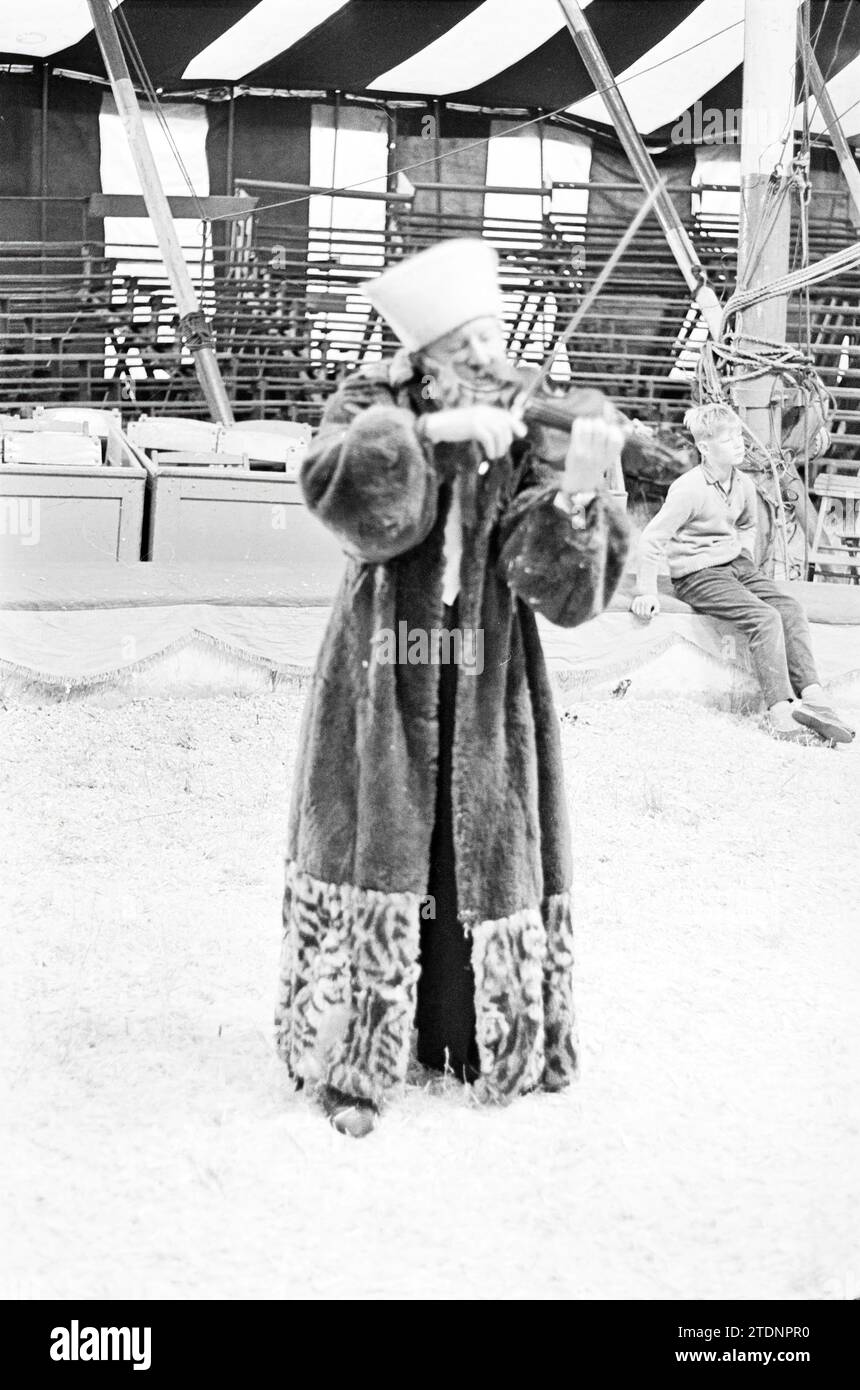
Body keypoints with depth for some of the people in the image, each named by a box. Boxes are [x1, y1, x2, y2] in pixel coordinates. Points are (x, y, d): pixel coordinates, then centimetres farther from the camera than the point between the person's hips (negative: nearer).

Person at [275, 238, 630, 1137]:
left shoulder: (527, 433, 1)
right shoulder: (372, 405, -2)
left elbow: (561, 588, -12)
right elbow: (334, 485, -26)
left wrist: (579, 489, -28)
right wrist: (433, 431, -29)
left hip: (487, 694, 2)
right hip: (382, 687, -2)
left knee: (485, 860, 8)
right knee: (373, 855, 0)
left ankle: (484, 1038, 27)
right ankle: (348, 1060, 13)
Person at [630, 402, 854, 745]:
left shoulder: (744, 484, 6)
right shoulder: (689, 489, -17)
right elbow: (652, 539, -15)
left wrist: (747, 560, 15)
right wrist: (646, 592, -16)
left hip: (737, 565, 8)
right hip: (698, 575, -7)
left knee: (790, 608, -15)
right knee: (765, 617, -25)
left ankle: (811, 696, -20)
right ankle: (780, 711, -28)